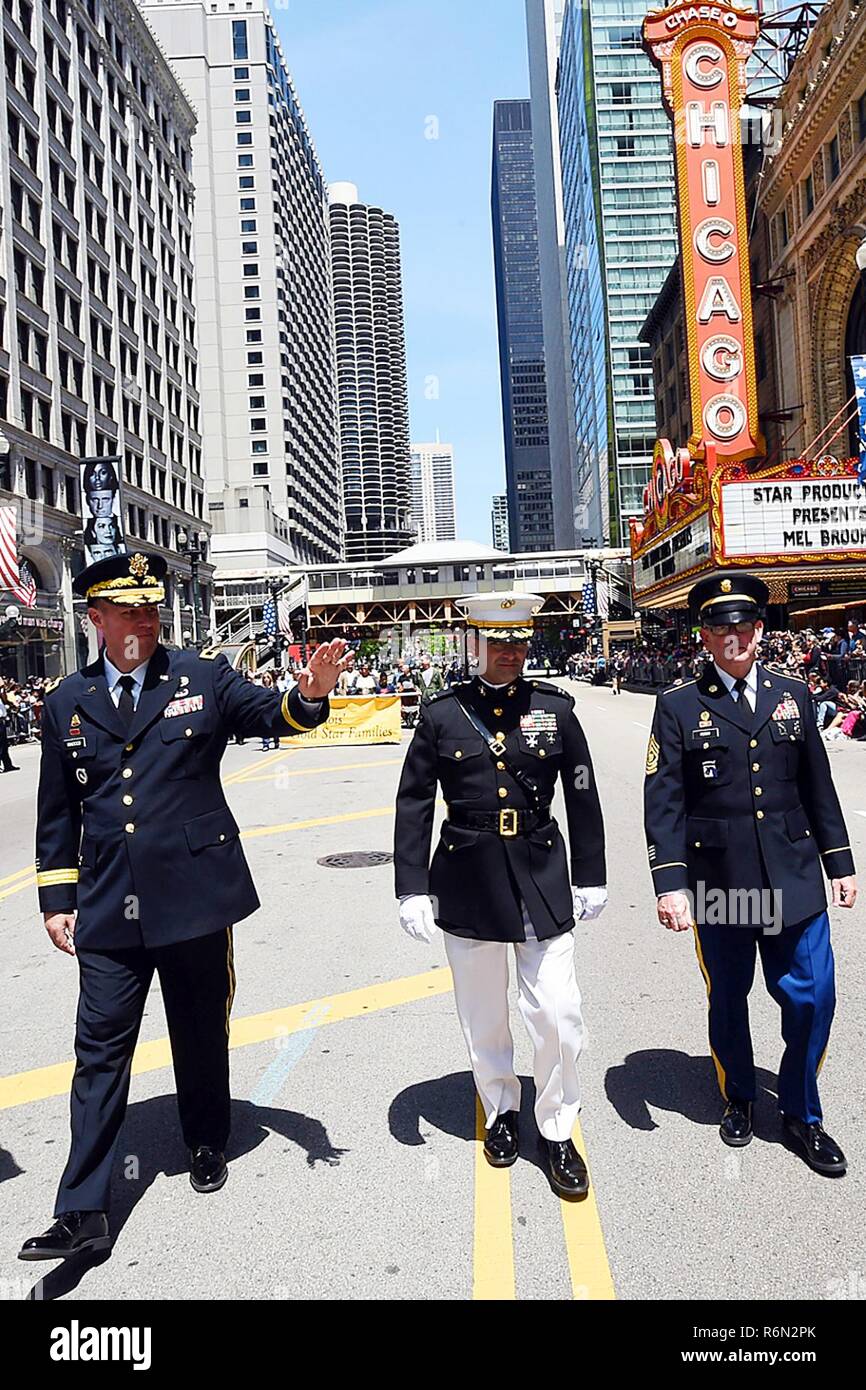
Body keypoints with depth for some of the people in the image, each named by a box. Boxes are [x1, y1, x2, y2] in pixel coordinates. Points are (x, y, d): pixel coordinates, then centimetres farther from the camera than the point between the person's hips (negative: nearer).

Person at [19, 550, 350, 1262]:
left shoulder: (203, 677, -2)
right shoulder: (67, 701, 5)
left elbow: (274, 714, -5)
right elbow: (58, 812, 10)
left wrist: (310, 694, -28)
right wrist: (57, 897, 9)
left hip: (195, 894, -1)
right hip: (108, 909, 1)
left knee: (202, 1035, 15)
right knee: (100, 1051, 5)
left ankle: (208, 1144, 40)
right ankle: (83, 1212, 16)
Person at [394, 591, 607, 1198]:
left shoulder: (554, 706, 0)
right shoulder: (442, 713, -3)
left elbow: (583, 799, 5)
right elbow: (413, 806, 0)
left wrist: (591, 878, 6)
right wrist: (412, 889, -4)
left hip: (542, 878, 0)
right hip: (467, 884, 0)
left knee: (559, 1014, 0)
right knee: (483, 1016, 14)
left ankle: (557, 1130, 22)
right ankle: (501, 1111, 39)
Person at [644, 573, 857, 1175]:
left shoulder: (793, 693, 6)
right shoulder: (679, 705, -4)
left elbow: (818, 786, 11)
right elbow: (663, 801, -7)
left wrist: (840, 863, 10)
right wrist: (669, 882, -13)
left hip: (794, 879, 2)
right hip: (717, 882, -2)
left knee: (814, 997, 4)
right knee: (728, 1000, 14)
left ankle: (801, 1115, 27)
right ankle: (739, 1099, 39)